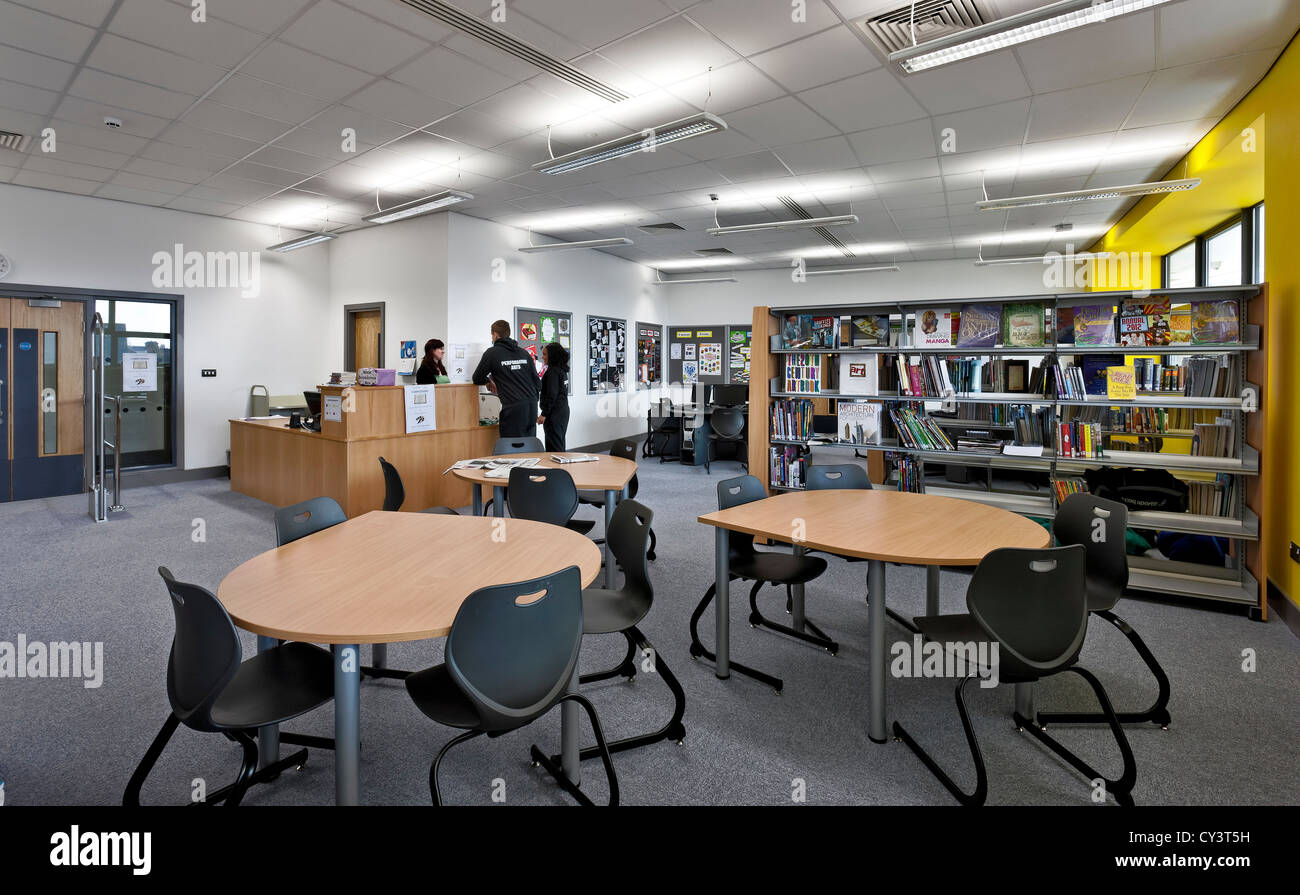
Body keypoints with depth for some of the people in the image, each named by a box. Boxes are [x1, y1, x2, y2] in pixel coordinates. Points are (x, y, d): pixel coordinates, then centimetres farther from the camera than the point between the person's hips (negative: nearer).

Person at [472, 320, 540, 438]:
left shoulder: (492, 353, 1)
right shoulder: (524, 353, 13)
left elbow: (477, 379, 10)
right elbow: (538, 384, 12)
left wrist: (489, 382, 29)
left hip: (513, 408, -5)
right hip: (532, 406, 5)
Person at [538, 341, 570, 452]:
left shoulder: (553, 371, -13)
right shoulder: (562, 370, 14)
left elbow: (551, 395, -19)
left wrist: (544, 414, -16)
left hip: (554, 414, -10)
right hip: (563, 411, 10)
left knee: (554, 447, -7)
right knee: (560, 444, 15)